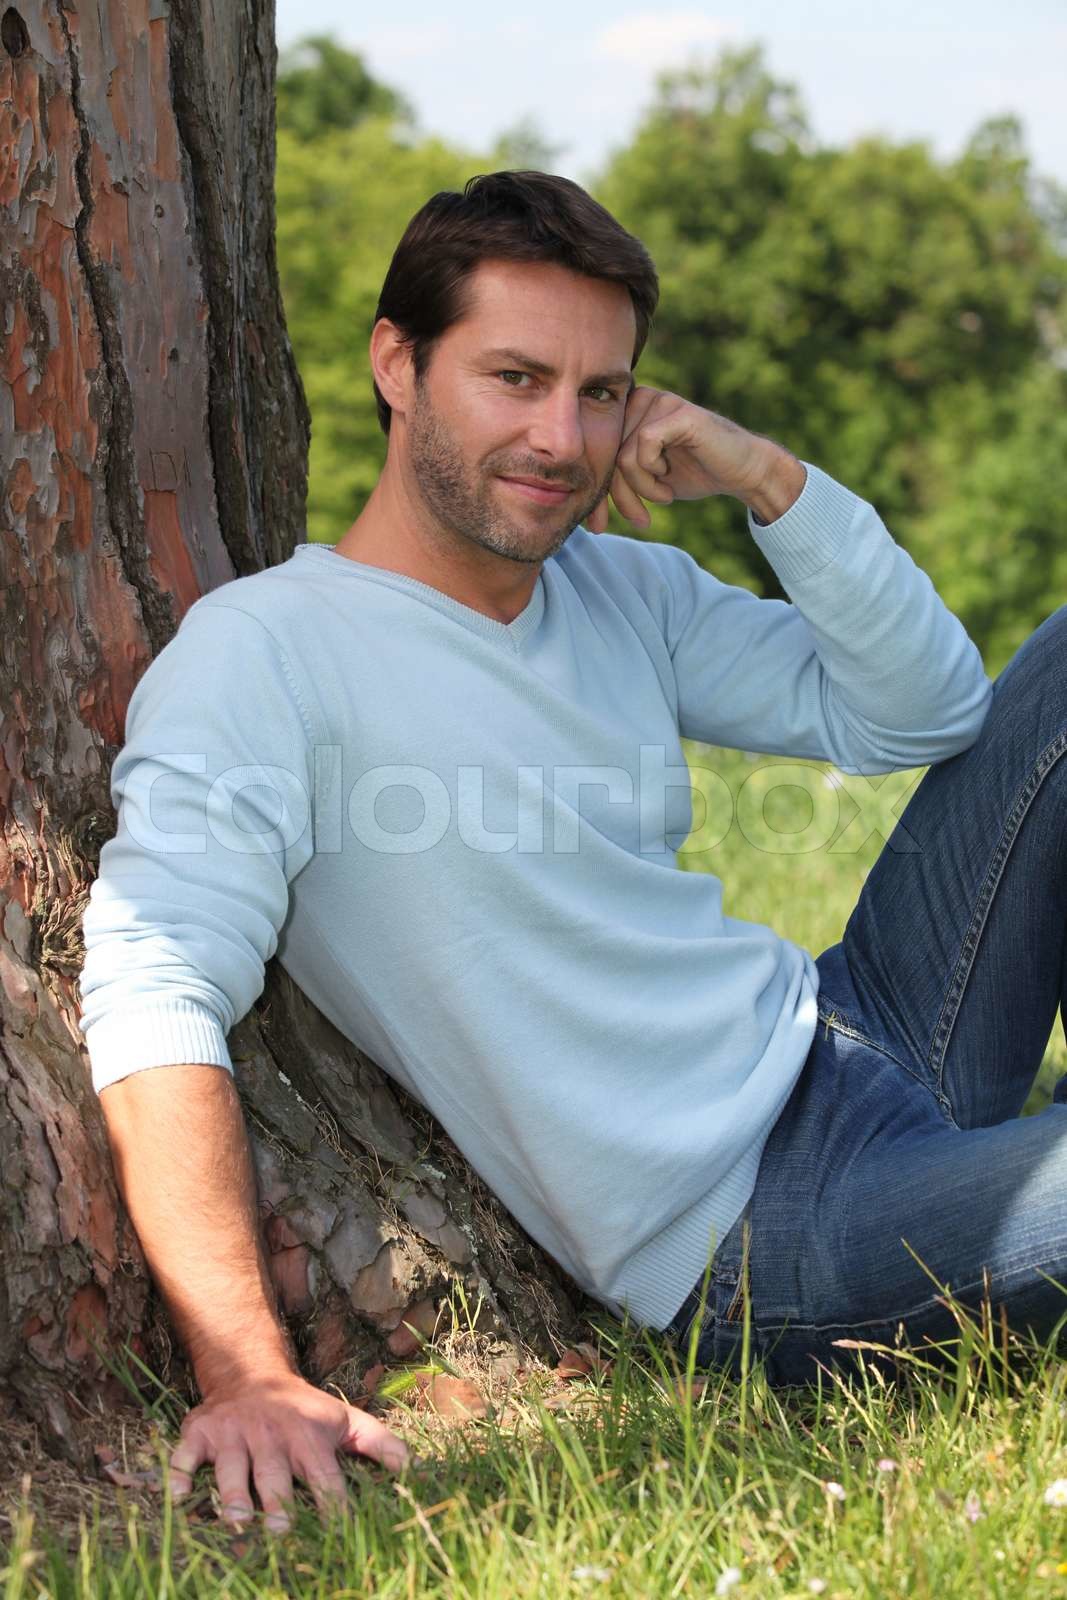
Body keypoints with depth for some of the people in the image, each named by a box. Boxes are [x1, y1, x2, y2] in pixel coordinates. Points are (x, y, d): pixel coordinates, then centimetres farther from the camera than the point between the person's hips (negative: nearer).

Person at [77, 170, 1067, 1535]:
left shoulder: (623, 589, 9)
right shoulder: (265, 646, -14)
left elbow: (923, 713, 11)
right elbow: (155, 991, -26)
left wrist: (770, 479, -5)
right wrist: (247, 1374, -38)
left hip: (862, 1033, 8)